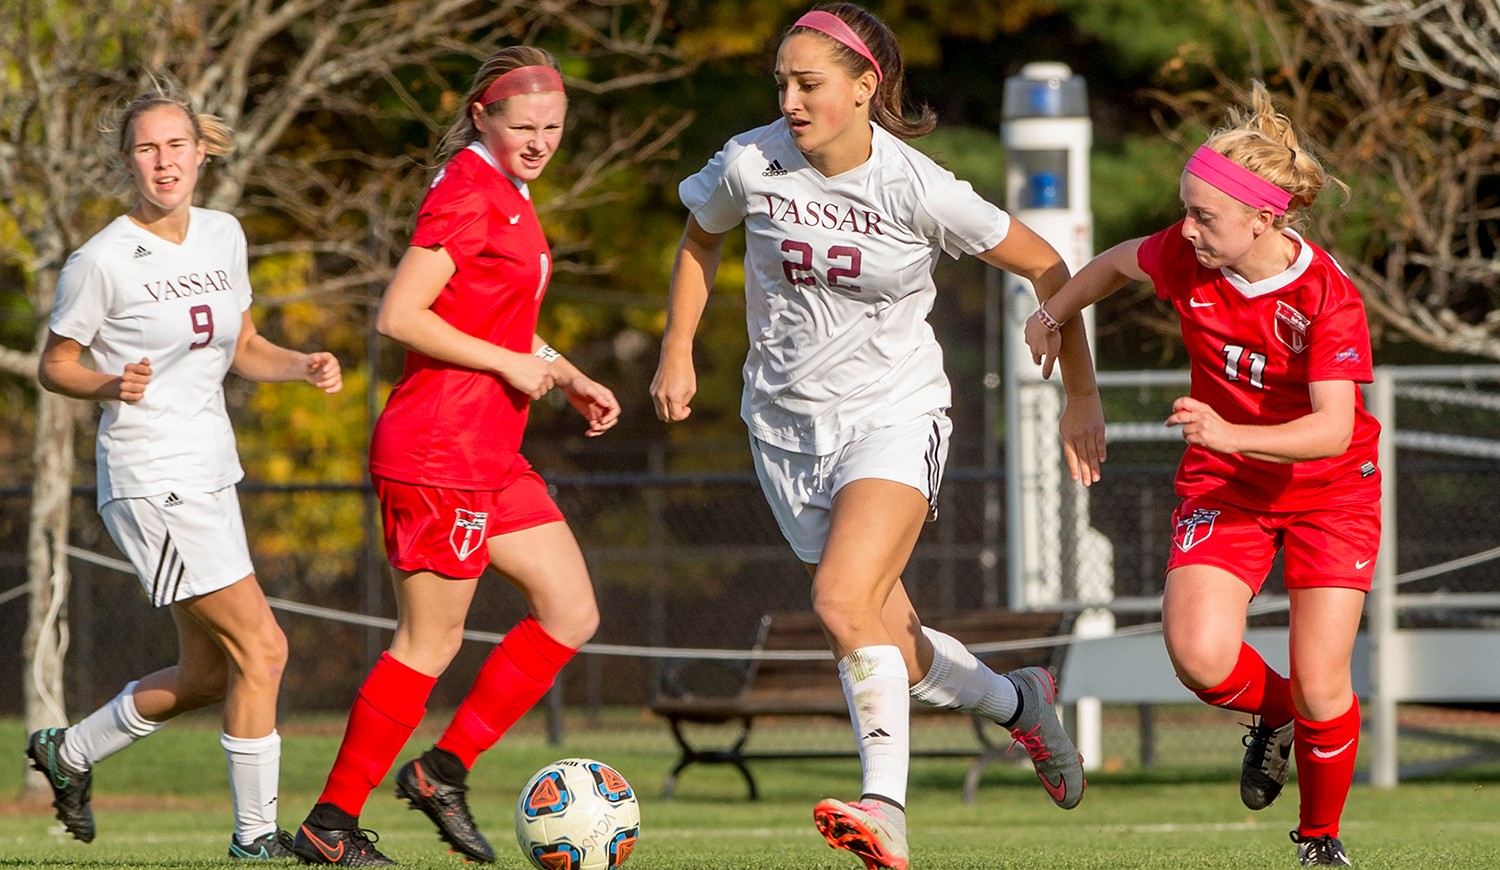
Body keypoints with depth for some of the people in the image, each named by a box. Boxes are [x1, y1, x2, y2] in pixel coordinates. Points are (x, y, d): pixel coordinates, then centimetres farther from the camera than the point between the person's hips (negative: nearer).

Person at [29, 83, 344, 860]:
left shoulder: (222, 236, 7)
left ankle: (69, 752, 35)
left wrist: (304, 367, -1)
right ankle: (256, 836, -3)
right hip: (150, 480, -8)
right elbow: (54, 365, -4)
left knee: (206, 674, 15)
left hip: (210, 475, 8)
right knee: (261, 648, -12)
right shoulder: (101, 262, -12)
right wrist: (110, 385, -24)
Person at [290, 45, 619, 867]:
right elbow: (399, 315, -21)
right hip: (438, 449, -10)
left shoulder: (508, 194, 15)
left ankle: (443, 769, 13)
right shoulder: (467, 194, -14)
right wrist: (511, 363, -16)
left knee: (572, 613, 7)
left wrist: (569, 379, 15)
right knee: (430, 641, -5)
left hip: (493, 456, 10)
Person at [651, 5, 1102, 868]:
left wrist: (1082, 398, -3)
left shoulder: (920, 191, -17)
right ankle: (1019, 701, 36)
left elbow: (1047, 269, -6)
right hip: (788, 423, 4)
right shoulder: (750, 165, -9)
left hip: (896, 416, -4)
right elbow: (701, 238, 15)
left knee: (844, 602, -27)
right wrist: (678, 353, 10)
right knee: (890, 644, 8)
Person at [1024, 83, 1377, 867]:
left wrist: (1229, 435, -47)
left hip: (1328, 489, -3)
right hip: (1223, 483, 3)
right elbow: (1119, 263, 11)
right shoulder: (1184, 256, -14)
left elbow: (1333, 428, -34)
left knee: (1320, 687, -7)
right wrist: (1053, 315, 19)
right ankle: (1272, 715, 15)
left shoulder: (1329, 299, -27)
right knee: (1199, 655, -21)